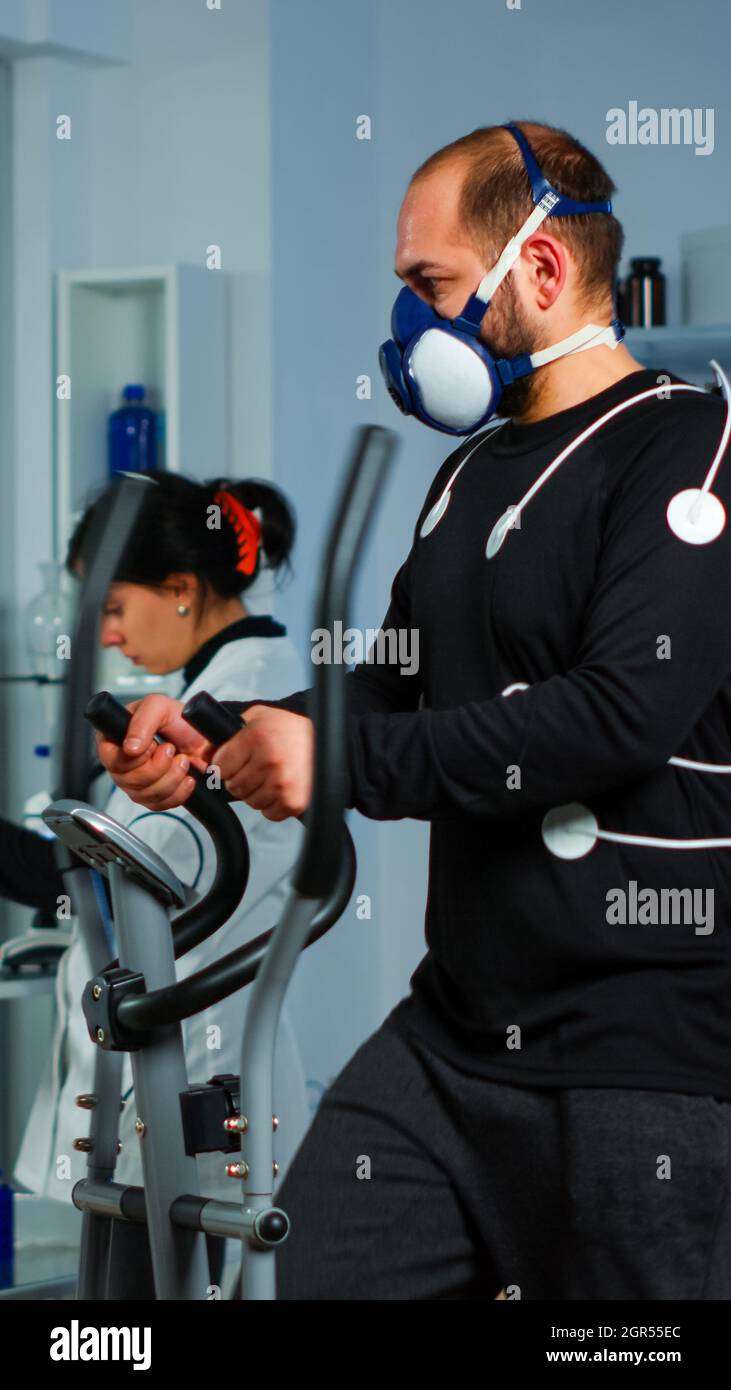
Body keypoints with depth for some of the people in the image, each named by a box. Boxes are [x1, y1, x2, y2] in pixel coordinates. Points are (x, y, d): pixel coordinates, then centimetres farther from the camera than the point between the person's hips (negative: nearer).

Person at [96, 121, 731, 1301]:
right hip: (460, 1030, 8)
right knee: (301, 1275, 5)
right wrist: (215, 731, 6)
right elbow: (400, 682, 23)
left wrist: (346, 760, -19)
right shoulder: (472, 474, 18)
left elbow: (626, 711, -23)